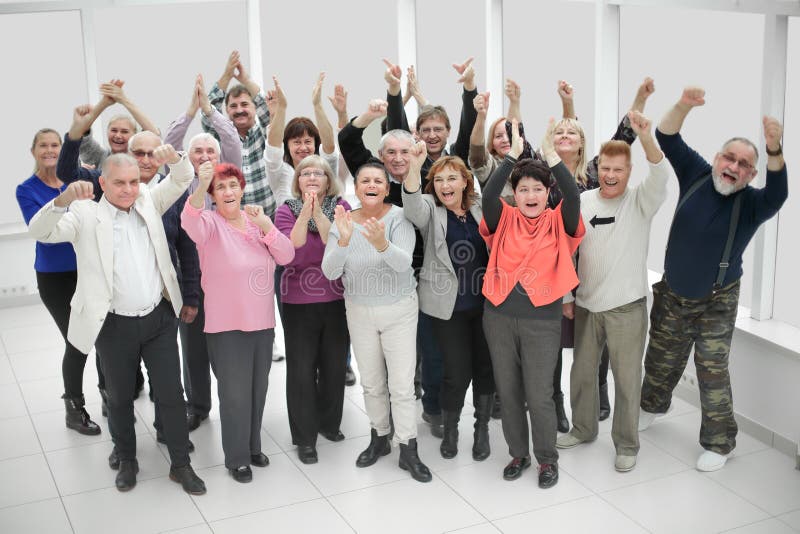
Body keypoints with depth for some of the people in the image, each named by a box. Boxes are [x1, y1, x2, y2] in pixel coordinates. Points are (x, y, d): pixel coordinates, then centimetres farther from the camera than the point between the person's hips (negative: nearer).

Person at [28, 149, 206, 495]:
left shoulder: (148, 202, 4)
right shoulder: (86, 215, -8)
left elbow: (182, 180, 3)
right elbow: (40, 231, -20)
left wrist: (175, 158, -21)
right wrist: (64, 200, -40)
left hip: (159, 318, 2)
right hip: (115, 325, -2)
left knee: (171, 393, 8)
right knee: (119, 397, 14)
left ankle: (181, 465, 21)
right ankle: (127, 461, 35)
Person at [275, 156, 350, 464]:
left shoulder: (341, 207, 1)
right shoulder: (286, 211, -2)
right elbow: (292, 253, -17)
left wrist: (318, 213, -23)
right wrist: (305, 213, -23)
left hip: (337, 300, 2)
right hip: (299, 303, -2)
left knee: (334, 365, 12)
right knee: (302, 369, 1)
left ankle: (329, 422, 33)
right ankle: (304, 437, 14)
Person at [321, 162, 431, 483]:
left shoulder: (398, 217, -14)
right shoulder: (343, 222, -7)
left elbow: (403, 262, -28)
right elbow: (329, 272, -16)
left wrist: (382, 244, -49)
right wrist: (343, 241, -34)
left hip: (399, 310, -3)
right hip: (359, 311, 3)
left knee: (402, 384, -2)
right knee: (371, 382, 15)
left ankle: (408, 450, 10)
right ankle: (379, 438, 33)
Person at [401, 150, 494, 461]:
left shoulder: (480, 207, 6)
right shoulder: (430, 208, -2)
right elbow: (412, 206, -27)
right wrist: (414, 167, -41)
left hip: (484, 302, 3)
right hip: (448, 305, -3)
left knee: (485, 366, 10)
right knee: (457, 371, -2)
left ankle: (482, 428, 30)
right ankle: (450, 429, 23)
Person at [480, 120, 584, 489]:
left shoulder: (557, 223, 0)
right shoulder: (504, 219, 2)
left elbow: (574, 196, -19)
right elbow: (488, 194, -17)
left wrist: (550, 154, -23)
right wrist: (513, 154, -22)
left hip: (542, 320, -2)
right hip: (499, 316, 2)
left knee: (538, 395, 0)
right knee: (507, 391, 12)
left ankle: (547, 459, 22)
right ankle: (518, 454, 31)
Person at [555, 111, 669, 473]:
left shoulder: (640, 202, -5)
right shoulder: (583, 201, 2)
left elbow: (660, 176, -26)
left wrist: (646, 138, -43)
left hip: (626, 306, -3)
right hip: (586, 303, 4)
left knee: (627, 378, 4)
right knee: (582, 371, 16)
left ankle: (627, 444, 19)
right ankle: (583, 429, 35)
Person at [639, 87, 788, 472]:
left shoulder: (751, 203, -17)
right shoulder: (696, 174, -8)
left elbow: (777, 193, -40)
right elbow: (667, 139, -14)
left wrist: (774, 150, -58)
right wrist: (684, 105, -33)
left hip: (716, 303, -3)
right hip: (672, 295, 3)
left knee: (712, 370, -1)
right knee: (661, 360, 20)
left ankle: (718, 442, 14)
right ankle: (652, 405, 47)